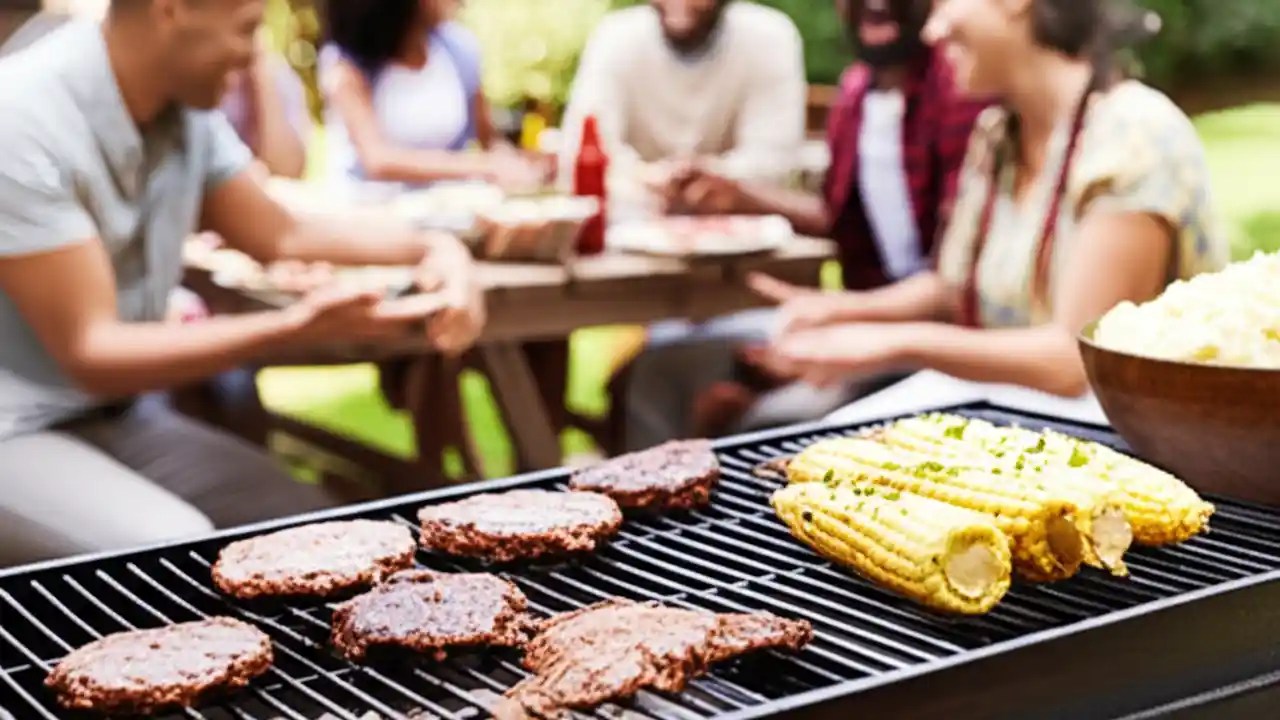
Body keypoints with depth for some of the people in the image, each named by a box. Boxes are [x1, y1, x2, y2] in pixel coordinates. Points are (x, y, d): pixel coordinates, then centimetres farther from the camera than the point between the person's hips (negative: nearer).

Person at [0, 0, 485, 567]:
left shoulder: (188, 111, -2)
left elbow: (281, 236, 12)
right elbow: (90, 354, -24)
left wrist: (430, 249, -4)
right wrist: (294, 328, -32)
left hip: (116, 415, 7)